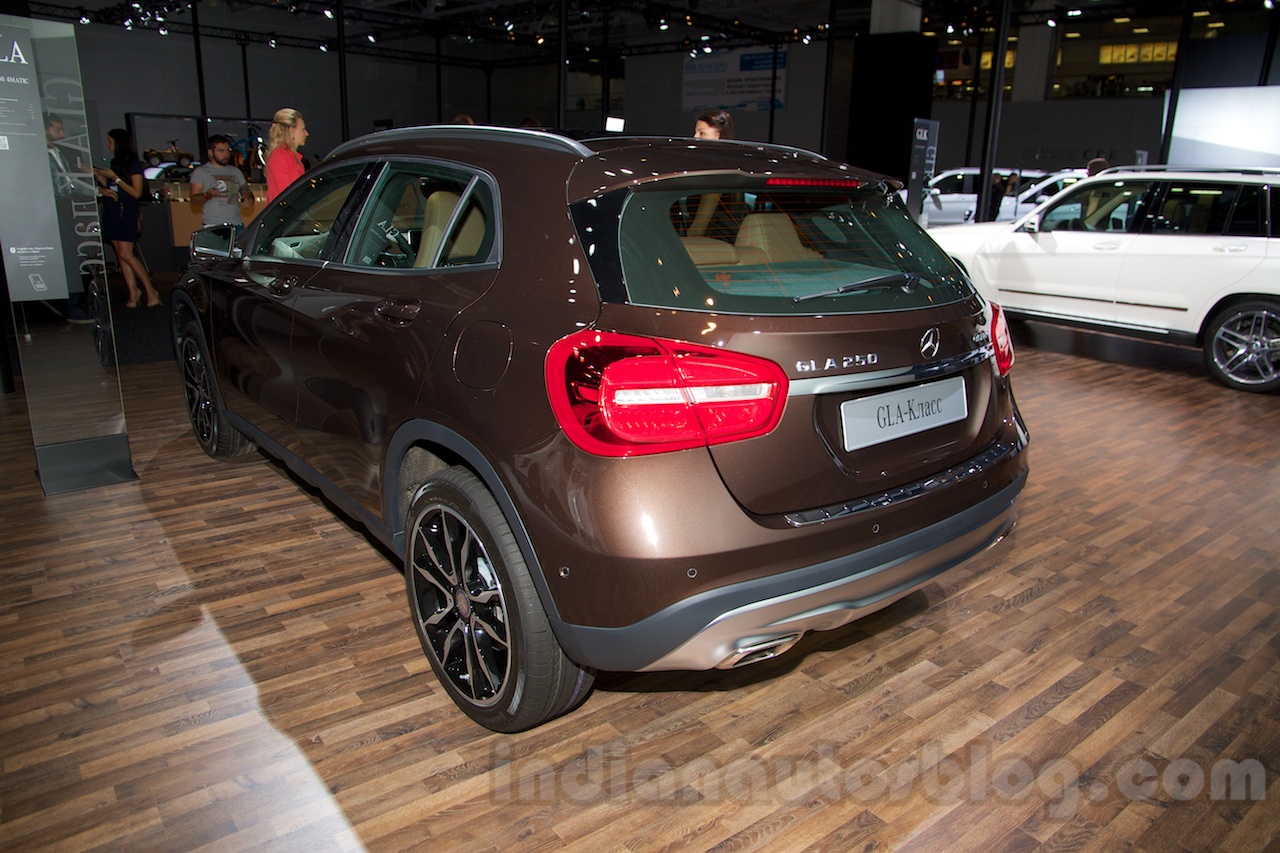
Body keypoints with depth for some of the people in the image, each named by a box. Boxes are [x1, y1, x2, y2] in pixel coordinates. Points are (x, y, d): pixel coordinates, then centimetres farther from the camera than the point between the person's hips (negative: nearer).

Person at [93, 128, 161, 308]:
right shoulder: (113, 163, 13)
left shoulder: (133, 164, -7)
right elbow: (109, 188, 17)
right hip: (111, 212, 8)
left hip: (127, 212, -8)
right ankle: (133, 292, 8)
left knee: (126, 254, -13)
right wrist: (97, 174, 7)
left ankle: (151, 291, -6)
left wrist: (115, 178, -14)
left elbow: (136, 192, -12)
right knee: (120, 254, 5)